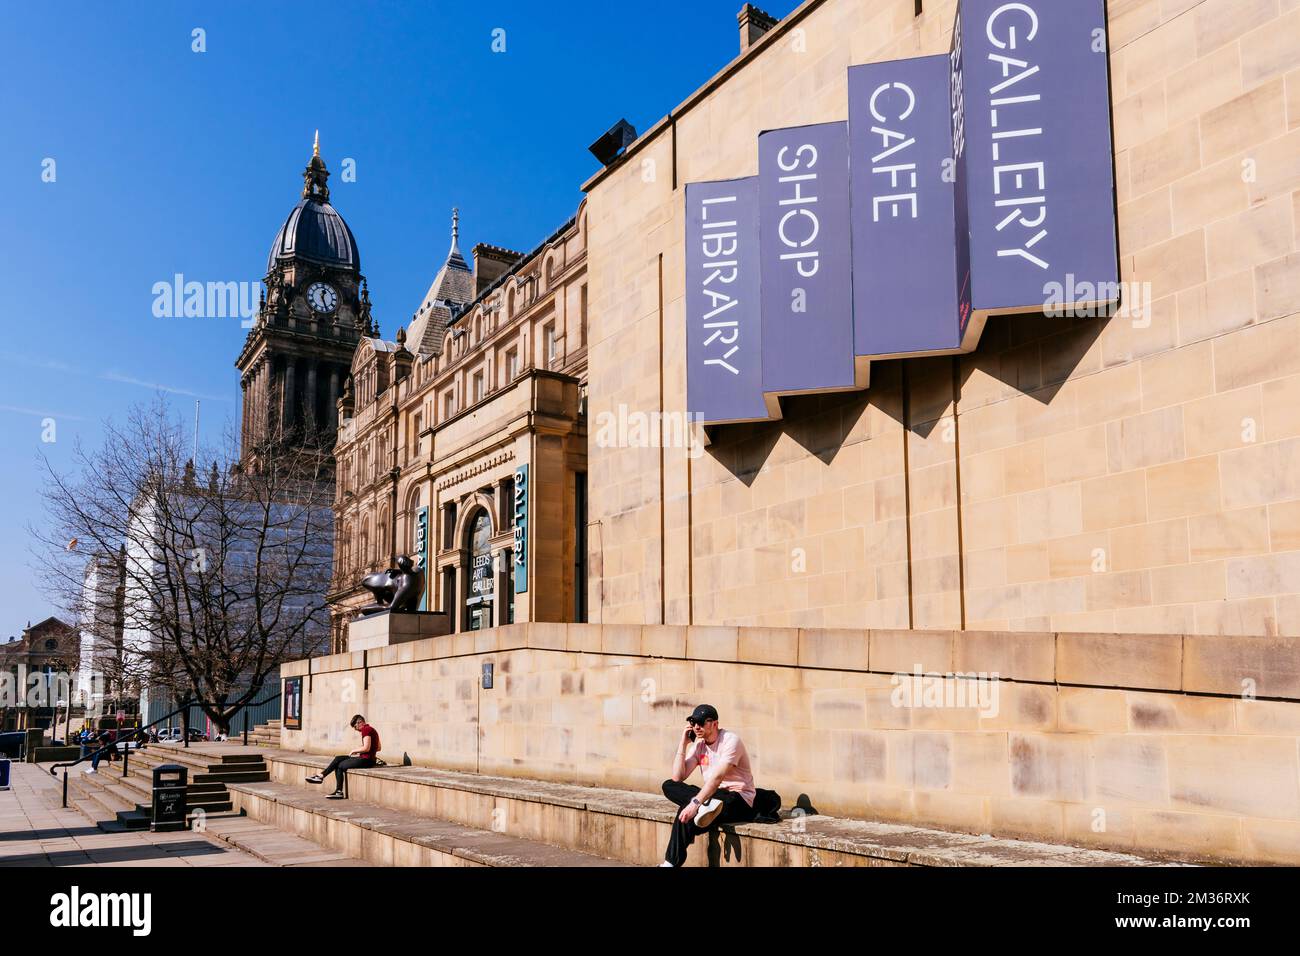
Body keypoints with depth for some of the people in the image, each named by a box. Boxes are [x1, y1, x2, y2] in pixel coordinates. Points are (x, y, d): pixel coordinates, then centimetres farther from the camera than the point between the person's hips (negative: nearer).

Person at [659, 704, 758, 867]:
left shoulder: (730, 740, -15)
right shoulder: (698, 744, 8)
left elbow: (717, 777, -28)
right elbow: (678, 778, 1)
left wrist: (695, 803, -39)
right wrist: (683, 744, -3)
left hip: (738, 800, -8)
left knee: (686, 813, -32)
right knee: (668, 786, -12)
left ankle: (671, 863, -20)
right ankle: (707, 807, -33)